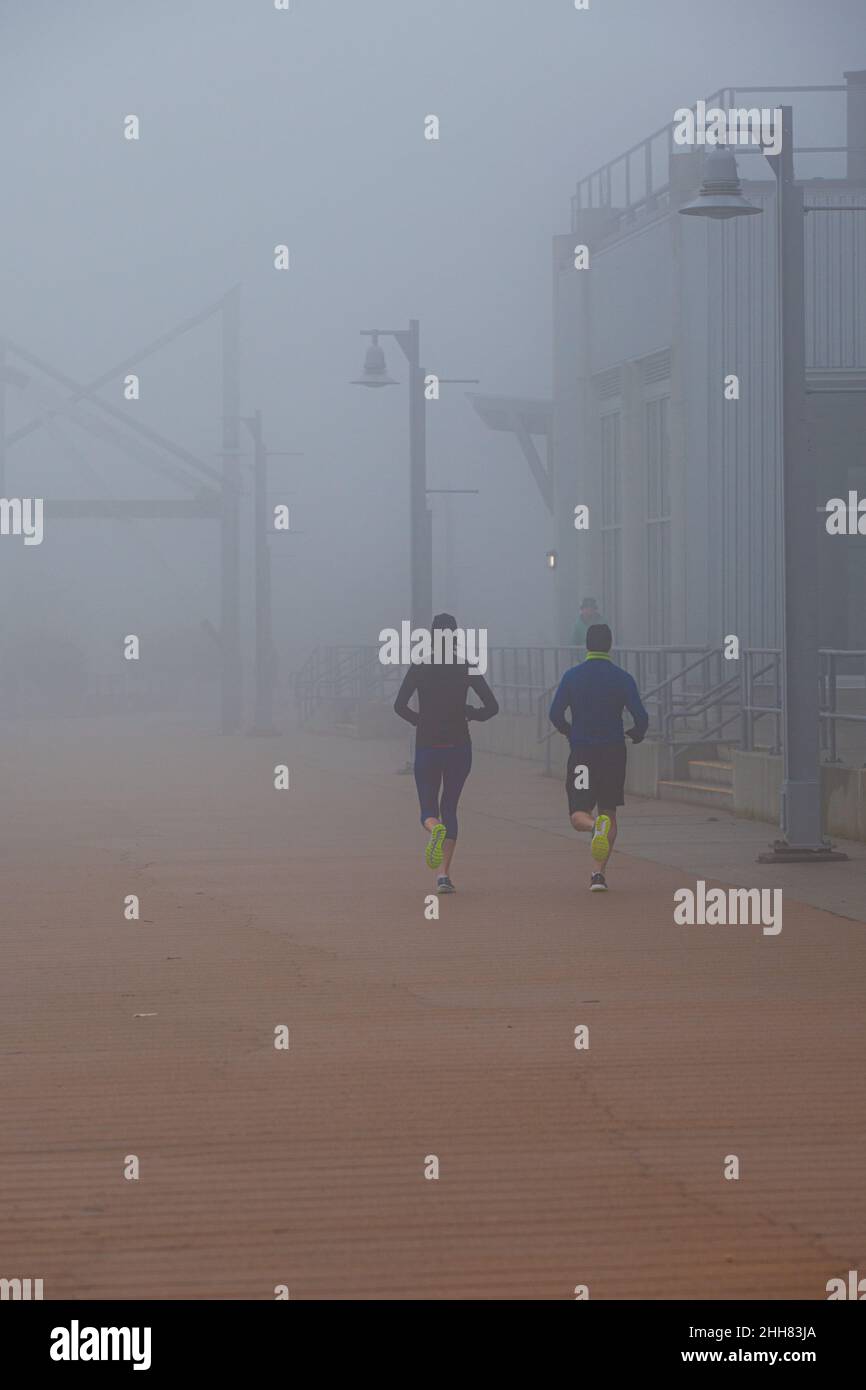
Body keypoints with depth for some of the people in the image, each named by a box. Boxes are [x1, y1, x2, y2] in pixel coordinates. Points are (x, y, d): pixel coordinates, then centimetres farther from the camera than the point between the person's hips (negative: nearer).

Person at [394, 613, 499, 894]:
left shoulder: (420, 668, -3)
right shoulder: (467, 668, -1)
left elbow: (400, 705, -8)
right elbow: (492, 707, -3)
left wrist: (420, 721, 9)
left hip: (427, 747, -1)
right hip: (459, 747, 1)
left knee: (428, 810, 8)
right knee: (450, 808, 12)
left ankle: (435, 828, -31)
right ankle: (443, 874, 2)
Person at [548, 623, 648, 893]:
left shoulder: (572, 676, -1)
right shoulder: (622, 678, -2)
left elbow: (555, 714, -4)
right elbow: (641, 717, -7)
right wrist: (637, 734, 15)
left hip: (581, 752, -1)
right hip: (614, 752, 1)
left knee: (579, 815, 3)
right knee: (609, 811, 14)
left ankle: (596, 825, -34)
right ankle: (599, 873, 5)